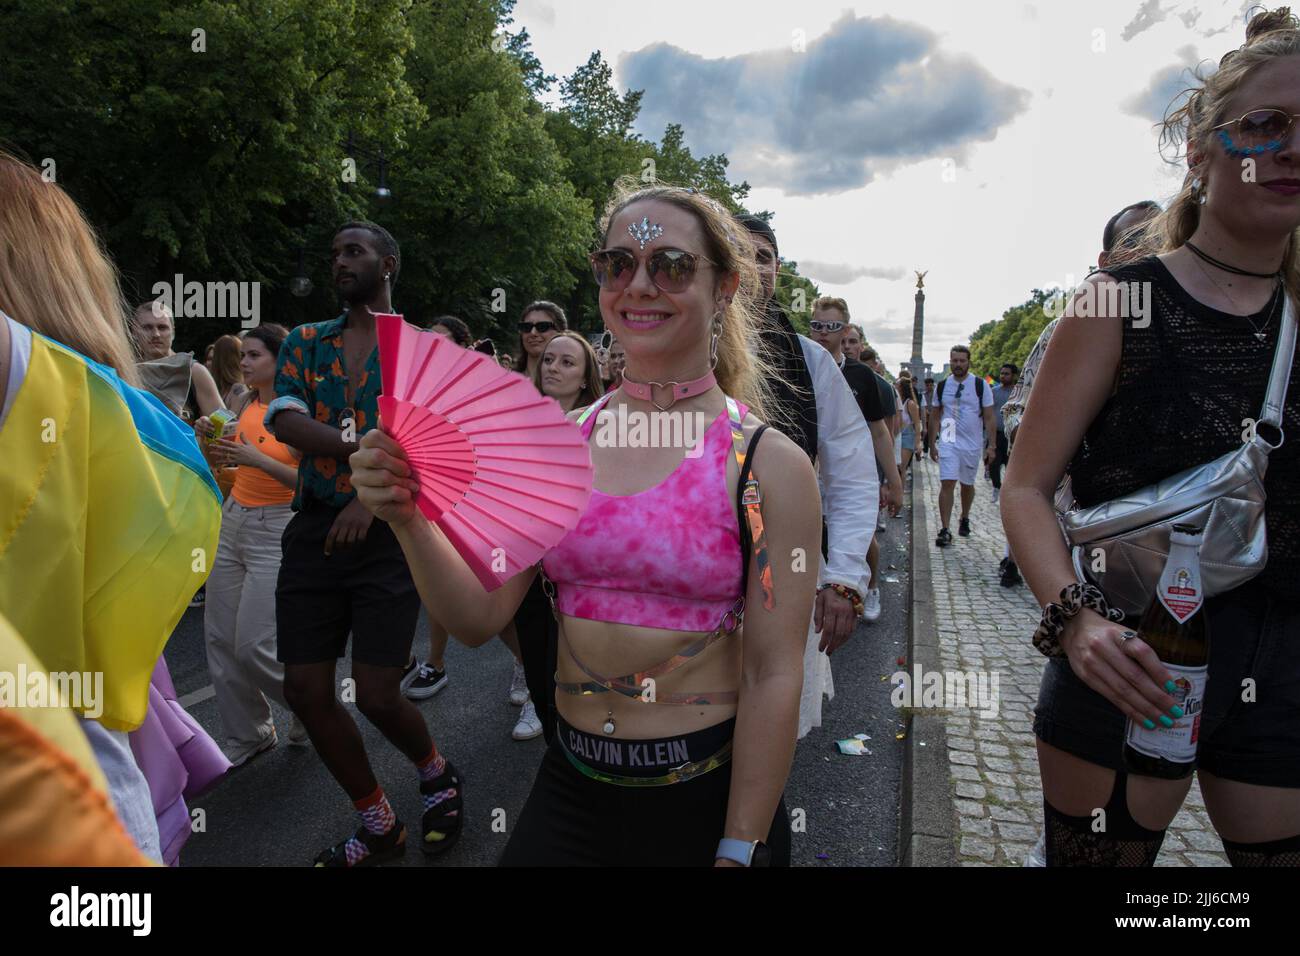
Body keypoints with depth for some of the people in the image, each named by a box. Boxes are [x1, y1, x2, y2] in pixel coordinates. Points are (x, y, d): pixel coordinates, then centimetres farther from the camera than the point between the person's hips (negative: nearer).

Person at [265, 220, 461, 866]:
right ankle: (378, 825, 24)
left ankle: (436, 774, 28)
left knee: (375, 694, -6)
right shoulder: (304, 341, 13)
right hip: (313, 529, 4)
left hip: (388, 533, -4)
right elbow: (284, 422, -4)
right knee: (305, 690, 5)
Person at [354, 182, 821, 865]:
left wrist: (738, 851, -11)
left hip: (707, 800, -2)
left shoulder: (768, 465, -12)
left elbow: (772, 676, -12)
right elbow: (480, 617, -3)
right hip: (570, 786, 3)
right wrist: (410, 519, -18)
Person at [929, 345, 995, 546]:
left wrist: (990, 446, -5)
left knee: (967, 484, 13)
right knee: (947, 483, -11)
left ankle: (965, 519, 37)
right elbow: (935, 416, 11)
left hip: (972, 444, 0)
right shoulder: (942, 386, 4)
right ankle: (944, 530, -12)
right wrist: (932, 443, 7)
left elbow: (989, 418, -1)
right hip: (948, 442, 0)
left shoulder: (980, 385, -2)